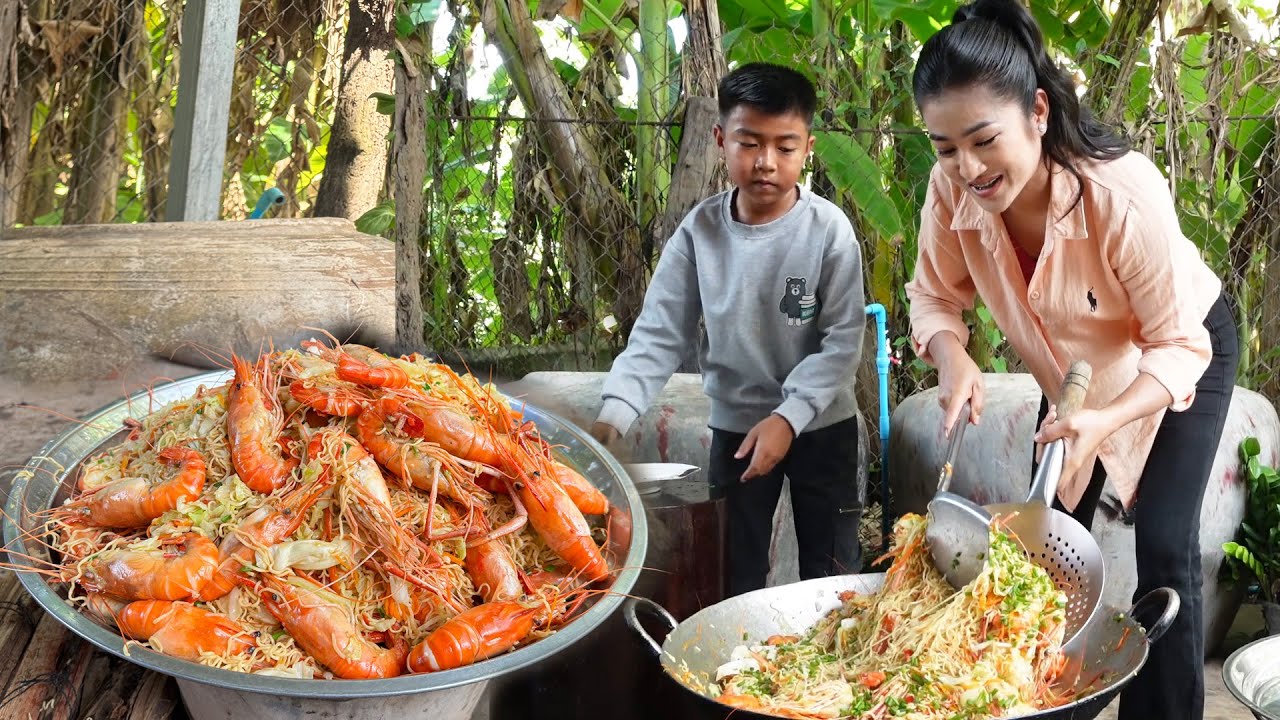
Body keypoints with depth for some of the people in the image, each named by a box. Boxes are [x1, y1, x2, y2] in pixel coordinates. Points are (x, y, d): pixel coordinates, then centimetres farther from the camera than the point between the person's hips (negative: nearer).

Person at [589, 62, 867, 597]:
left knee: (832, 574, 11)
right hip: (735, 426, 2)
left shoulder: (829, 230, -15)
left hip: (821, 423, -1)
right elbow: (659, 334, -8)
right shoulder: (700, 231, -10)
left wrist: (788, 417, -23)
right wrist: (615, 412, -22)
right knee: (736, 577, 13)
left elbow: (843, 341, -13)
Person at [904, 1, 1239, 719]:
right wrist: (953, 359, -34)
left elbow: (1178, 349, -30)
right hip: (1073, 370, 5)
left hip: (1189, 351, -5)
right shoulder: (953, 190, -28)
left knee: (1164, 546, -15)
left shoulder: (1126, 193, -39)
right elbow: (935, 297, -12)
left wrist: (1104, 422, -47)